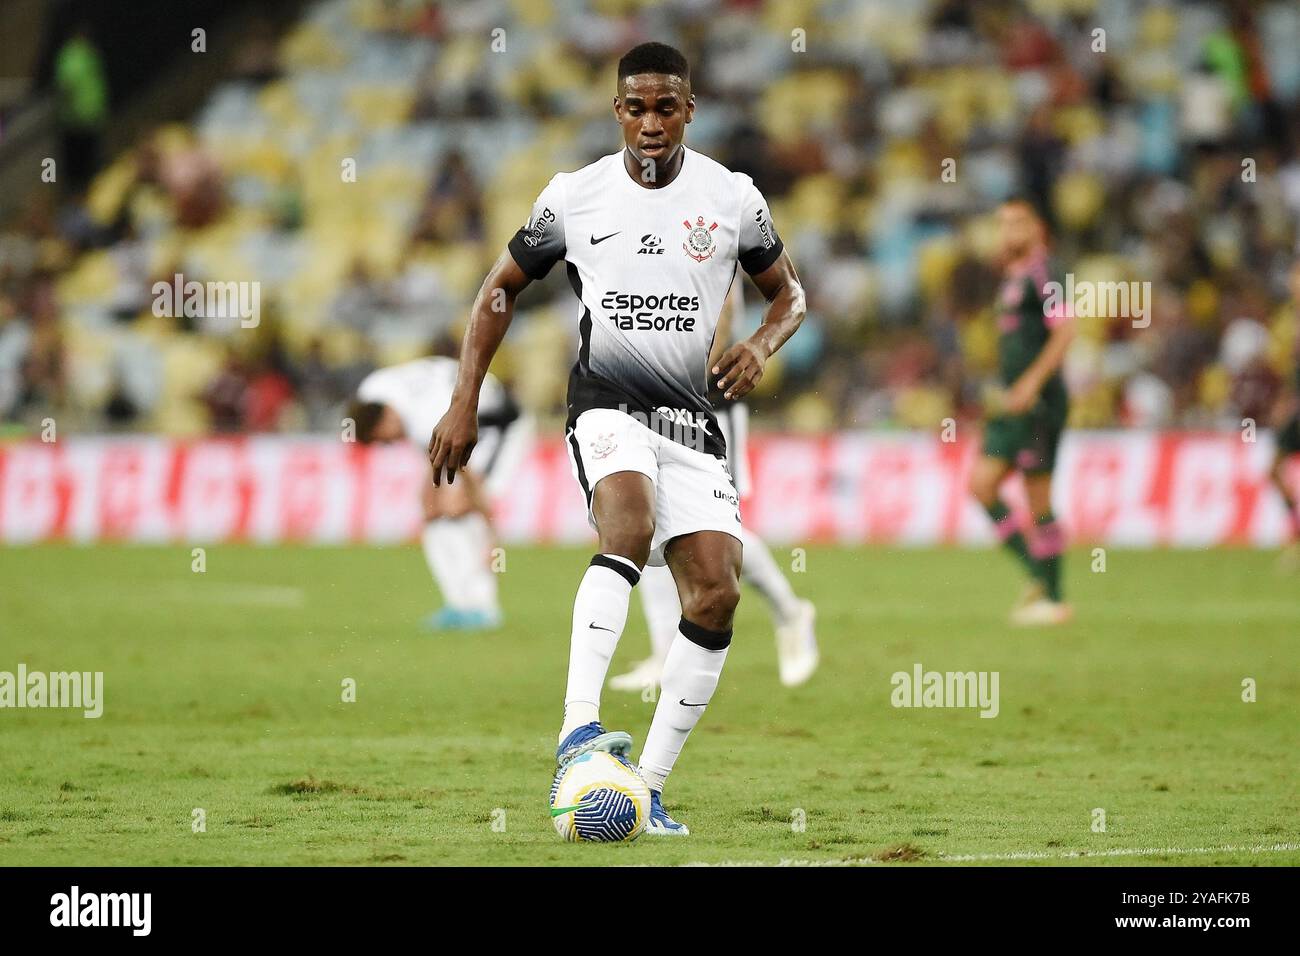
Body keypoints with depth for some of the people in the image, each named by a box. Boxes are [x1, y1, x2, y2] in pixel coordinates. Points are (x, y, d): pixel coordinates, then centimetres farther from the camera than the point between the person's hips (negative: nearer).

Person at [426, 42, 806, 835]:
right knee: (631, 523, -34)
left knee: (717, 595, -11)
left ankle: (649, 789, -1)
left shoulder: (732, 197, 2)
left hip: (693, 416, 3)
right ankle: (578, 731, -46)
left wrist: (761, 346, -9)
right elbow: (502, 289, 12)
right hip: (607, 403, -3)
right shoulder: (575, 196, 1)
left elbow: (789, 293, 15)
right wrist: (464, 405, 5)